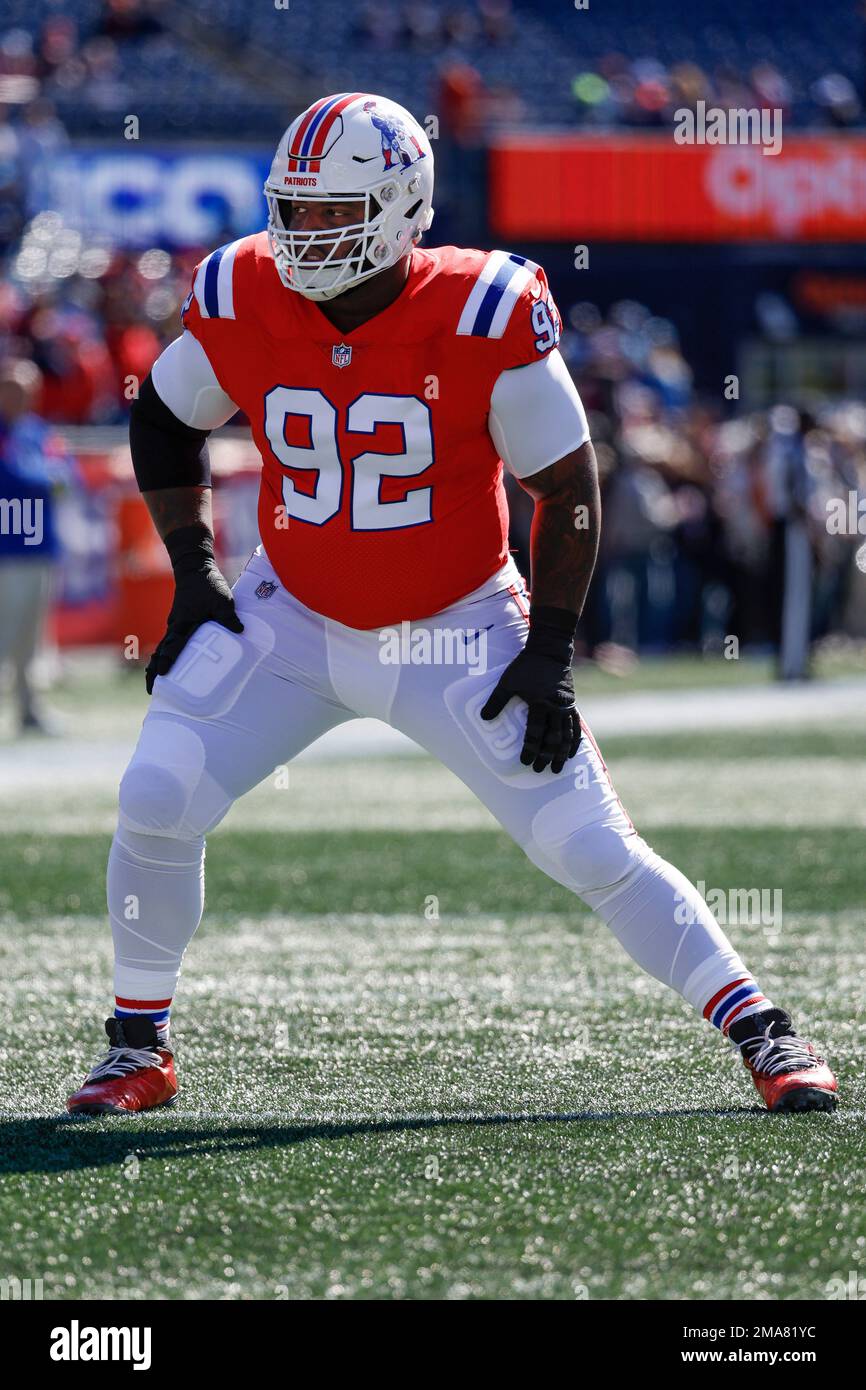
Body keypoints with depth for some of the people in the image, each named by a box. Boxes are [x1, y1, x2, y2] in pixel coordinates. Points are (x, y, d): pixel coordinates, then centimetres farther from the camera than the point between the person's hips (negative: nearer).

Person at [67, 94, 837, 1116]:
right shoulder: (244, 301, -12)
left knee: (593, 849, -6)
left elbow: (567, 485, -10)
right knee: (156, 804, -11)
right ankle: (138, 1051, 7)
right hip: (295, 622, 3)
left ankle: (763, 1036, 6)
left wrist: (549, 655, -12)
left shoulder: (481, 315, -21)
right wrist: (193, 573, 2)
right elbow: (164, 420, 9)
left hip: (457, 636, -3)